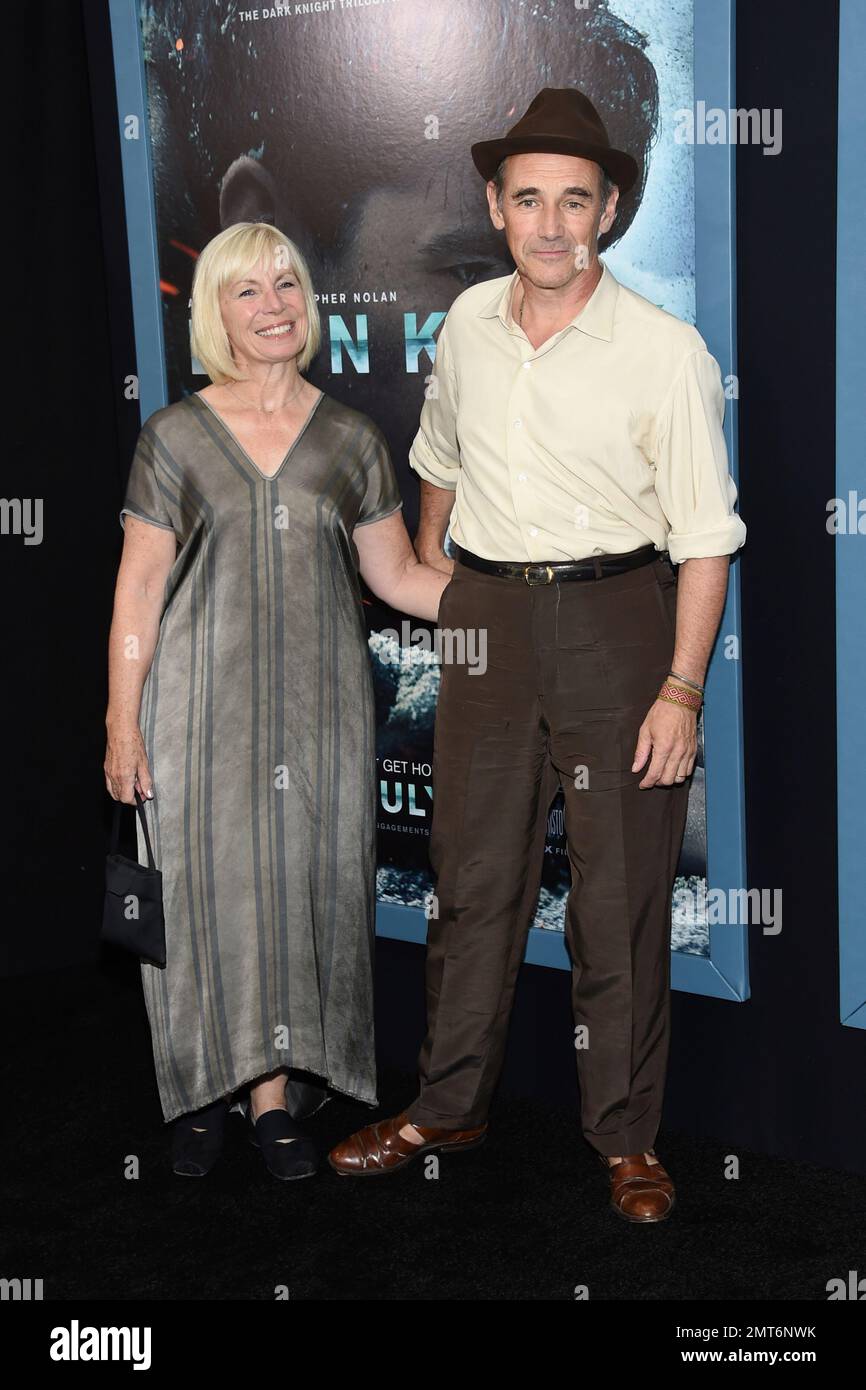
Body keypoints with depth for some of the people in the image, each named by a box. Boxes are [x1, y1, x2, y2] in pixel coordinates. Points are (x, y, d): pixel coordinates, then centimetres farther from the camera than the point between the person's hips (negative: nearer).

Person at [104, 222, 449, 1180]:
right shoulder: (175, 437, 1)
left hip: (318, 704, 2)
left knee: (301, 886, 5)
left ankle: (274, 1095, 20)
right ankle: (203, 1092, 22)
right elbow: (138, 590, -1)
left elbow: (396, 574, 9)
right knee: (207, 885, 3)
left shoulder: (351, 440, 7)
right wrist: (123, 721, -6)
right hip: (202, 701, -2)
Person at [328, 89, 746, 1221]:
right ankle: (450, 1106, 28)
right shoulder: (469, 323, 5)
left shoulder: (666, 350, -10)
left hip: (616, 618, -4)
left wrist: (683, 689, -15)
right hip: (484, 615, 4)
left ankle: (626, 1135, 20)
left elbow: (705, 533, -10)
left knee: (622, 896, 3)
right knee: (473, 874, 12)